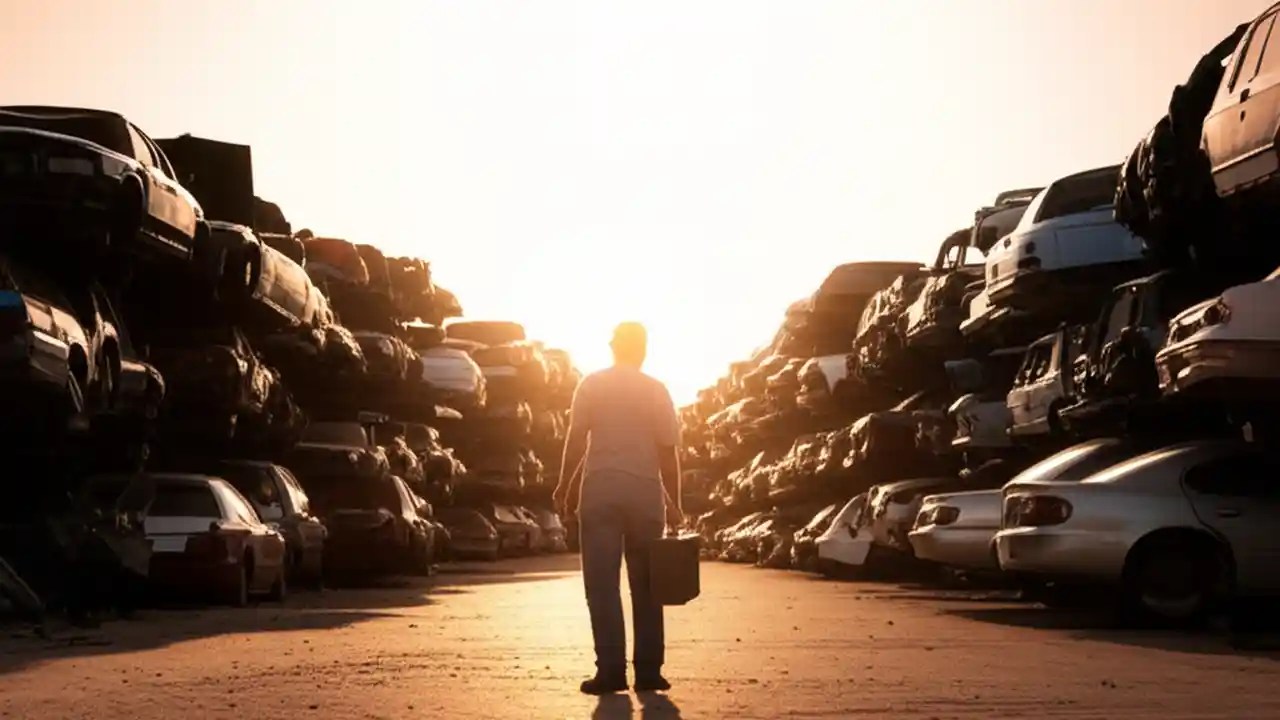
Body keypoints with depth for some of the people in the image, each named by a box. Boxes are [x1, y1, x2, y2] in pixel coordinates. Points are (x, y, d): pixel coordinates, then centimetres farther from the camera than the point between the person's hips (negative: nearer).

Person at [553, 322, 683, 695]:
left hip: (600, 487, -1)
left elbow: (576, 439, -3)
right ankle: (648, 671, 7)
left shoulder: (592, 384, 3)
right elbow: (667, 451, 2)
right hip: (645, 489, 1)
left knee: (602, 583, 1)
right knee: (645, 583, 8)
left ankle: (612, 670, -5)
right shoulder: (656, 390, 4)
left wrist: (564, 486, 6)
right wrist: (674, 504, 7)